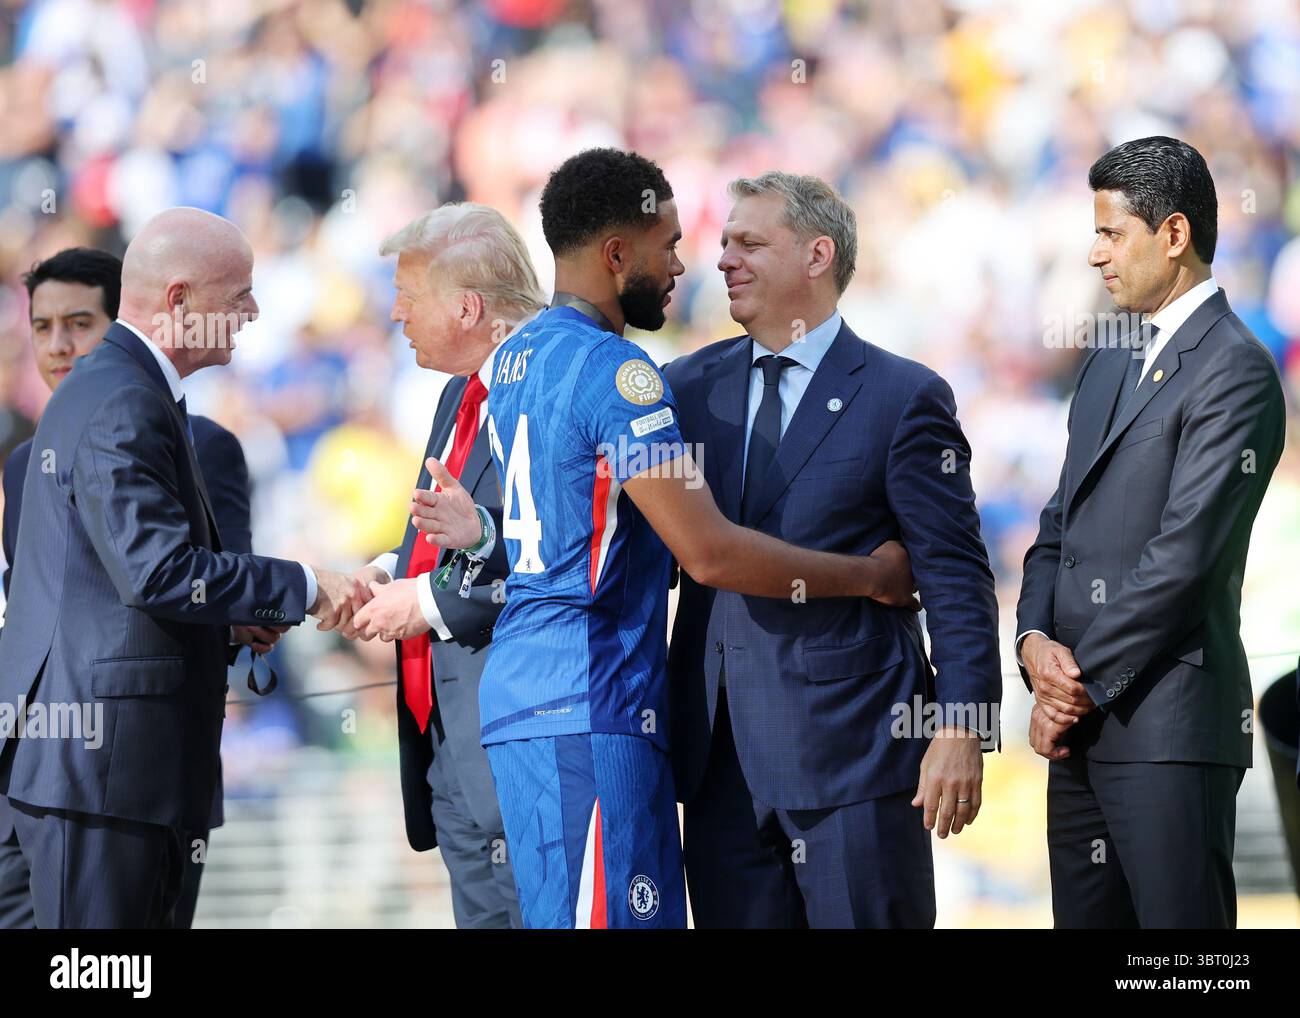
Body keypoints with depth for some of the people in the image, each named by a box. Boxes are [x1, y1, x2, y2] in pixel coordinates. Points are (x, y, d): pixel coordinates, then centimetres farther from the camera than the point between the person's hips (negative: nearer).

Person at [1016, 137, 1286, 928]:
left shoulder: (1235, 371, -9)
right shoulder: (1110, 366, 20)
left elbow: (1183, 556, -15)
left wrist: (1080, 689, -11)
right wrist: (1035, 641, -1)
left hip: (1168, 723, -9)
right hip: (1083, 724, 9)